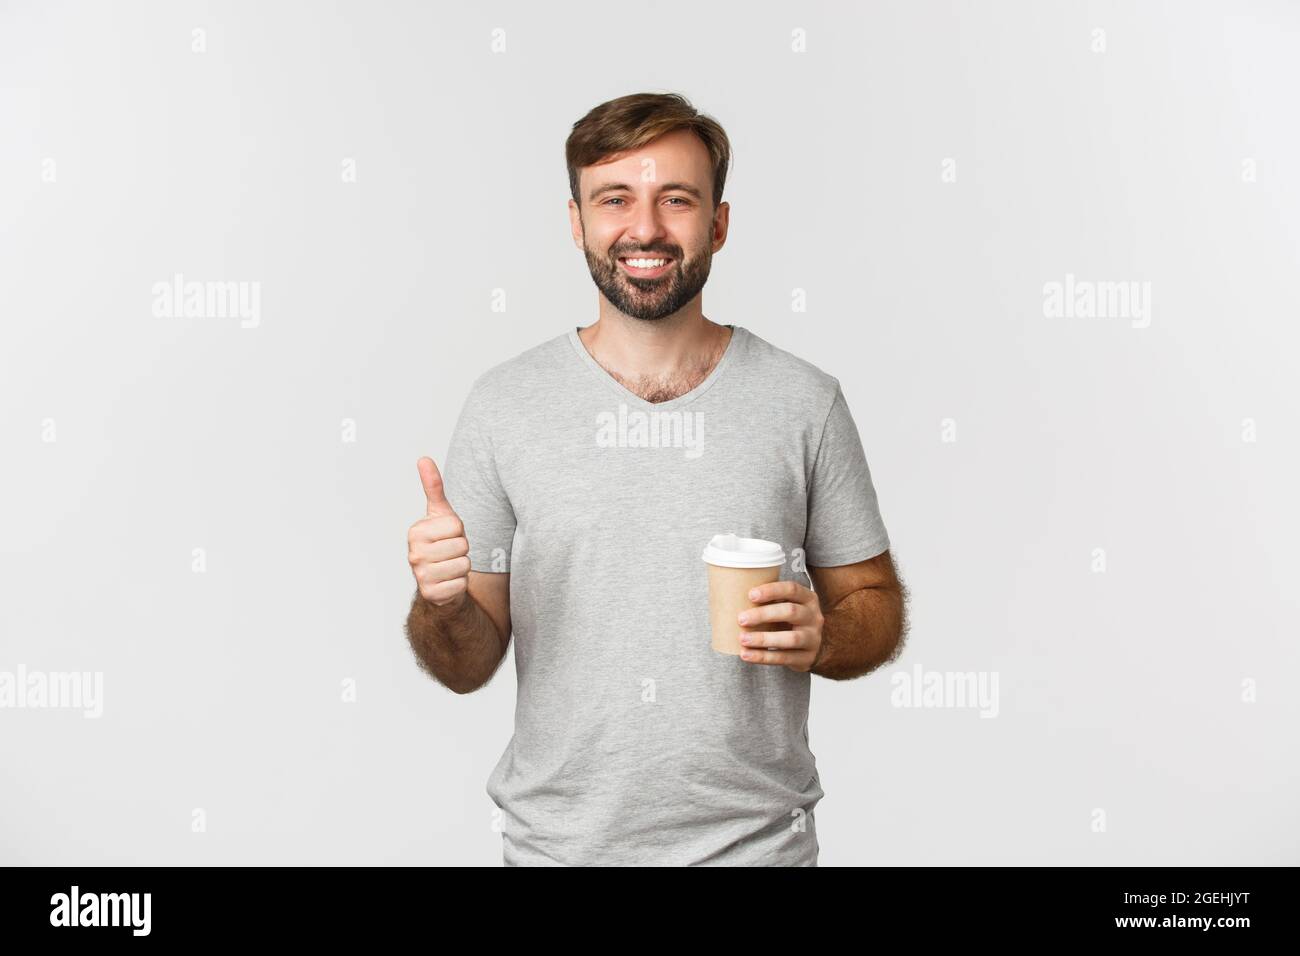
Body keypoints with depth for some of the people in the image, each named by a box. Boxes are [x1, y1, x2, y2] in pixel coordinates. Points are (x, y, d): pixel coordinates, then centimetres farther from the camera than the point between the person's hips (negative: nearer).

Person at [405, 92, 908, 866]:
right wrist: (442, 605, -22)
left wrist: (821, 637, -17)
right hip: (558, 840, 1)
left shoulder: (804, 401, -6)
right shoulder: (503, 404, -5)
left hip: (758, 841, 0)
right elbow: (469, 666, -1)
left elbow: (876, 606, 3)